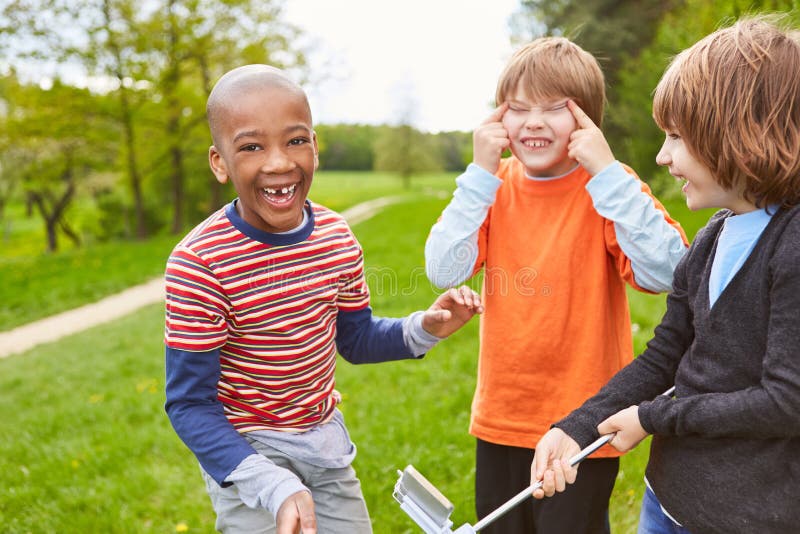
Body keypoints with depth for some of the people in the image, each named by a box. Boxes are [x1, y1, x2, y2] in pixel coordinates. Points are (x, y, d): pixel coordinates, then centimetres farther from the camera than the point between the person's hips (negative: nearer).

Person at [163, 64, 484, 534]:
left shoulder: (336, 237, -9)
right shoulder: (198, 264, -25)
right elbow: (190, 404, -21)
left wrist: (423, 329, -13)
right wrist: (275, 488, -31)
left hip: (324, 438, 5)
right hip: (246, 453, -5)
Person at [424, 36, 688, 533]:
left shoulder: (608, 184, -10)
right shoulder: (497, 184, 0)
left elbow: (665, 273, -25)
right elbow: (444, 270, -12)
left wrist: (606, 171, -25)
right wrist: (481, 173, -16)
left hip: (580, 424, -4)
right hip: (500, 418, 4)